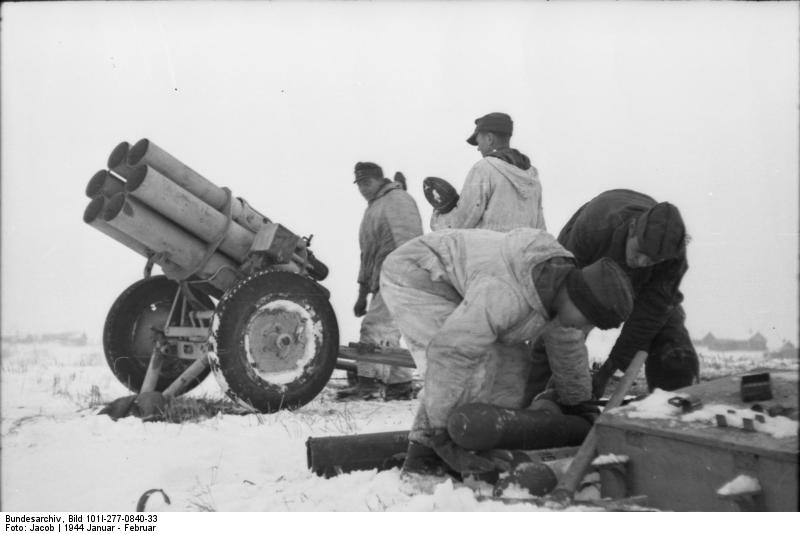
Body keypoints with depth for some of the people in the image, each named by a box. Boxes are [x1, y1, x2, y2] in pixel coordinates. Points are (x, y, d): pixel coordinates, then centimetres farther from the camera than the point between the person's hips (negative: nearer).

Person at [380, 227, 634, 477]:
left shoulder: (562, 279, -7)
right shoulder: (509, 293, -36)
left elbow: (568, 347, 12)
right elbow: (449, 353, -37)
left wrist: (575, 403, 25)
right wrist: (442, 430, -31)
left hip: (450, 287, 9)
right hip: (413, 276, -9)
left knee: (509, 359, 2)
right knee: (475, 363, -24)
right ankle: (425, 451, -18)